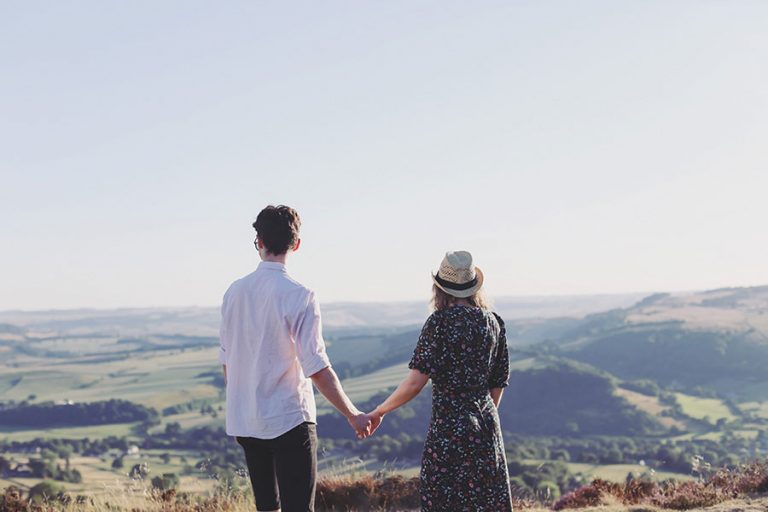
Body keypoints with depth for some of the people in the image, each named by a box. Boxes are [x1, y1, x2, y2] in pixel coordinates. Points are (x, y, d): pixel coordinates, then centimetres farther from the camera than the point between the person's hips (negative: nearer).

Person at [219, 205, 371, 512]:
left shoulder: (235, 292, 2)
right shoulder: (298, 296, -15)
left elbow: (226, 360, 10)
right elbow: (317, 368, -16)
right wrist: (352, 415, -7)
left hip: (244, 422, 6)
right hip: (289, 421, -6)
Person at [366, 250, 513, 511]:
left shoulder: (440, 322, -11)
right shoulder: (493, 323, 7)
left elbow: (415, 382, -16)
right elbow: (498, 385, 11)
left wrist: (378, 412, -4)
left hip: (448, 429, -6)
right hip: (486, 428, 6)